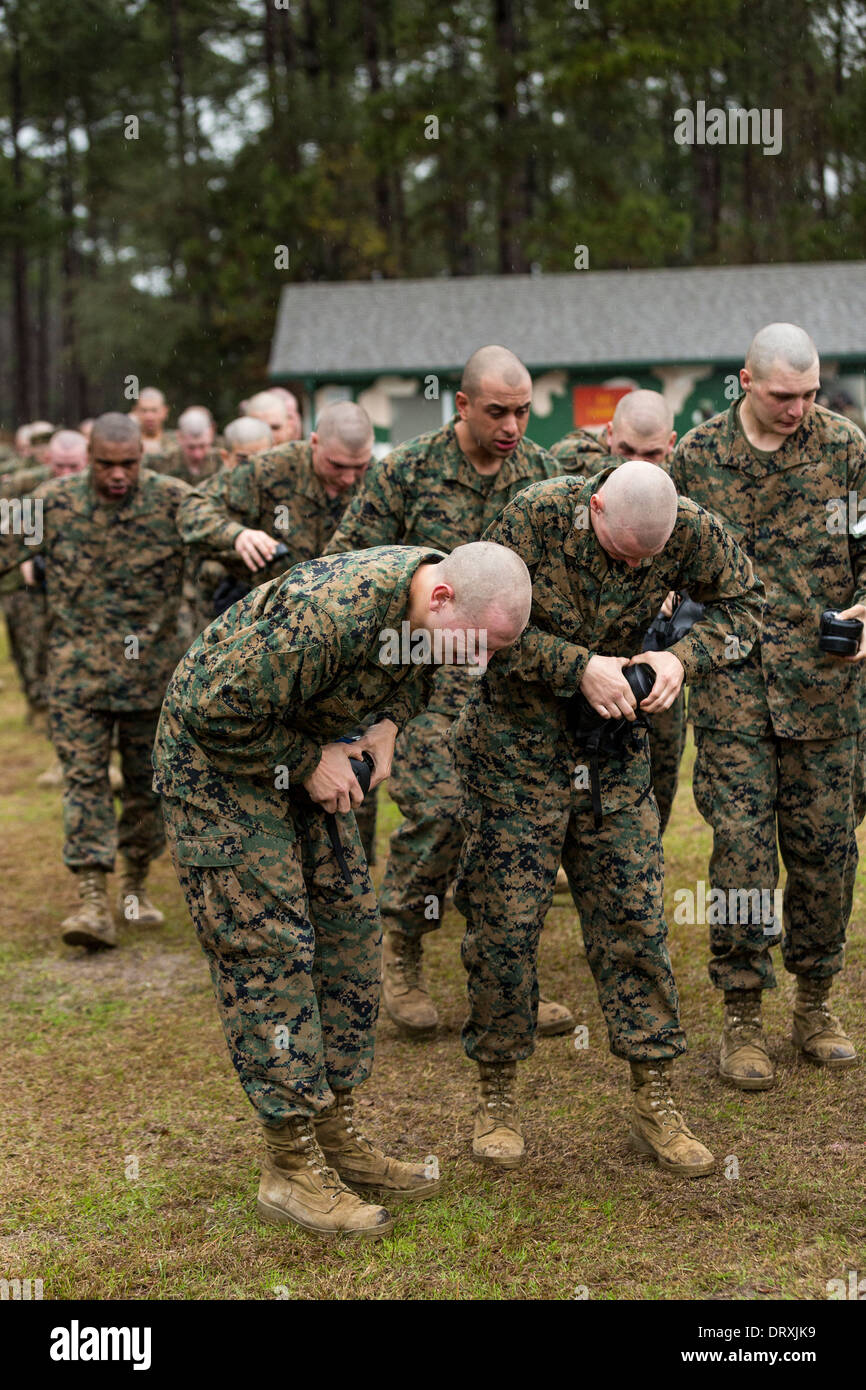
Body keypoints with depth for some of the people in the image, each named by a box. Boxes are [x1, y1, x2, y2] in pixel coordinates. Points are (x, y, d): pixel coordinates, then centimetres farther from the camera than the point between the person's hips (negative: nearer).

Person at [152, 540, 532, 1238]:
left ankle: (336, 1134, 17)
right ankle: (290, 1170, -2)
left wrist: (388, 723, -8)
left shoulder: (435, 600, -10)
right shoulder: (328, 612, -37)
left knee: (349, 928, 6)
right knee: (270, 947, -10)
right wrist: (309, 761, -20)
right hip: (218, 758, -9)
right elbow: (217, 709, -30)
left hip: (303, 755, 9)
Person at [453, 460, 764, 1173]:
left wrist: (685, 656, -16)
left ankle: (655, 1104, 13)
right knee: (505, 920, 0)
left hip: (612, 748, 3)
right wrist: (579, 666, -25)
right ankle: (498, 1098, 17)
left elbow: (745, 600, 2)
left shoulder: (691, 531, -12)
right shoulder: (534, 516, -20)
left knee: (635, 918, 2)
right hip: (516, 745, -2)